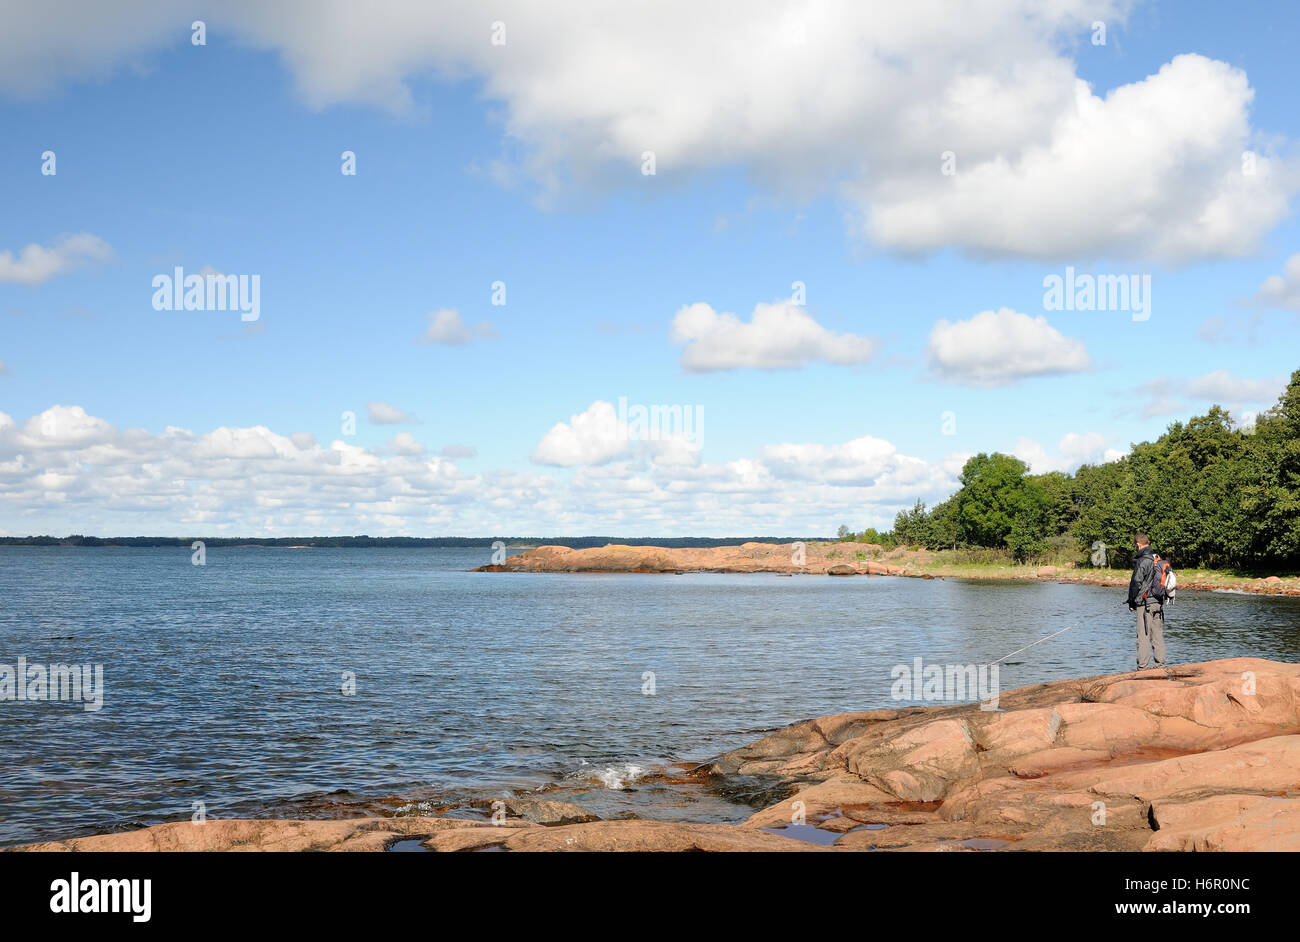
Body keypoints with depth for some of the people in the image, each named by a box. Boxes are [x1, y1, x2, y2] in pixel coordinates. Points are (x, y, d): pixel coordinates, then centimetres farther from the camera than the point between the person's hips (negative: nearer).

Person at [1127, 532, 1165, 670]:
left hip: (1145, 604, -7)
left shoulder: (1142, 561, -14)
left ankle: (1143, 666, -5)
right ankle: (1160, 663, 12)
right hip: (1159, 602, 7)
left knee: (1143, 636, -5)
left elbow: (1135, 583, -13)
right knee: (1158, 635, 11)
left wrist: (1131, 603, -3)